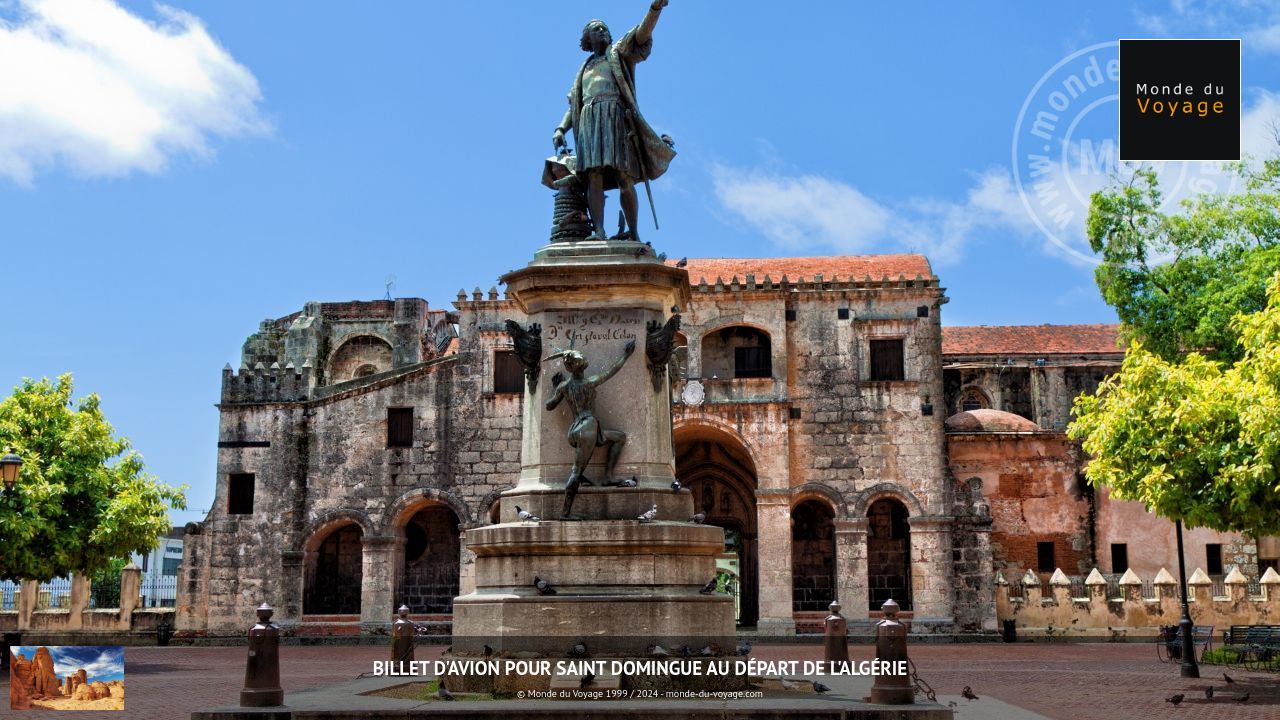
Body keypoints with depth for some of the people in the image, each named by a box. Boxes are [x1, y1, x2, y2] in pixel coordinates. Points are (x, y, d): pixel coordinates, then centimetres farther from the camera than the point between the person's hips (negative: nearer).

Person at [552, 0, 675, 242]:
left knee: (624, 178, -11)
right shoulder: (584, 71, 31)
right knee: (594, 176, -15)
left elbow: (641, 35, 0)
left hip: (616, 116, -3)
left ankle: (633, 232, -2)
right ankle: (599, 233, -28)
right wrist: (560, 129, 6)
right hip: (590, 120, 3)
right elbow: (573, 107, 26)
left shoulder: (619, 52, 20)